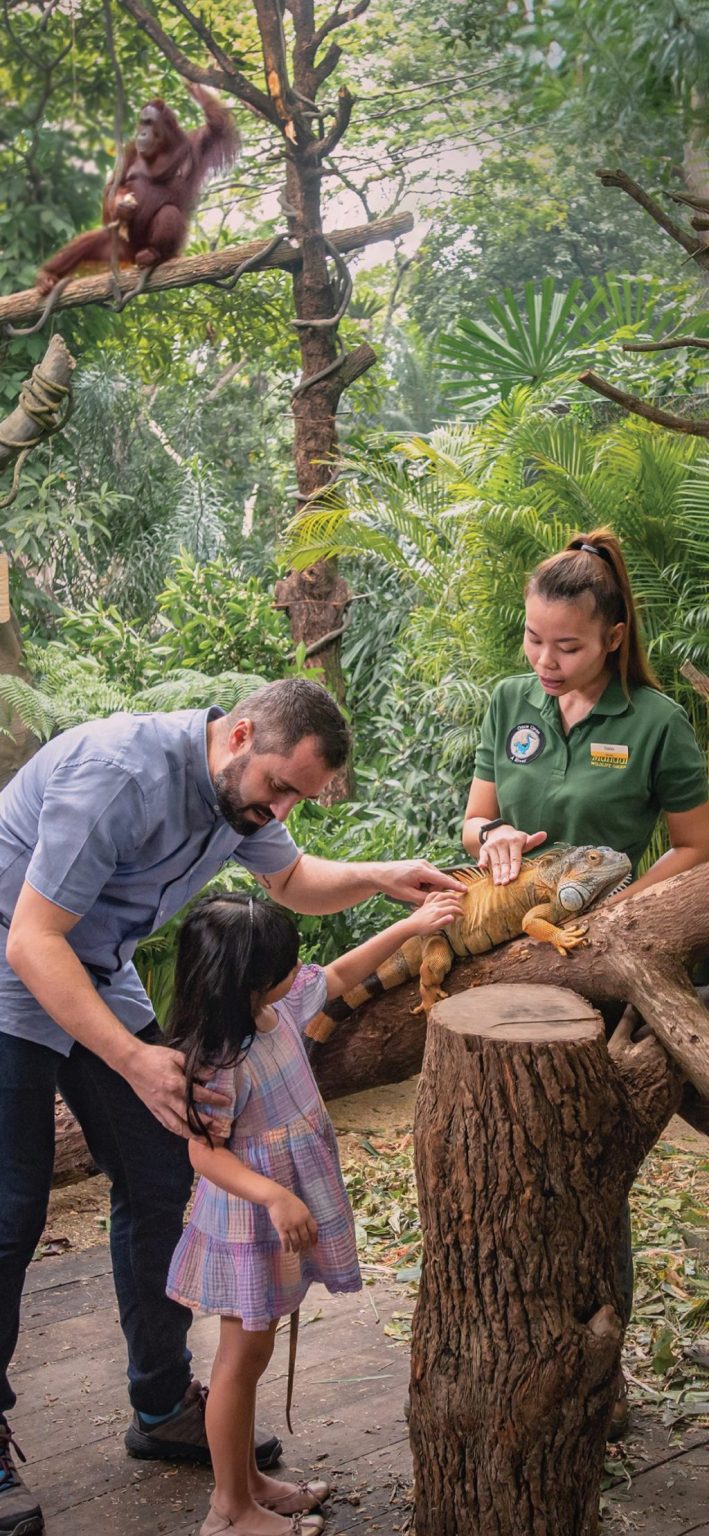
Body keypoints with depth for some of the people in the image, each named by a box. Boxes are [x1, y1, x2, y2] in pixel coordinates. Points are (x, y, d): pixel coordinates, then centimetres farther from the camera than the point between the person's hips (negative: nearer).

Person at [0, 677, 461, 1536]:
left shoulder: (243, 794, -4)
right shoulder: (121, 774, -31)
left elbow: (292, 881, 16)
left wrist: (380, 878, -4)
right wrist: (134, 1062, -35)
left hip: (98, 979, 8)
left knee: (157, 1183, 7)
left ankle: (164, 1406, 22)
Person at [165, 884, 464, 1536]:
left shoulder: (281, 1003, -5)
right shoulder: (216, 1060, -29)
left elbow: (340, 975, 10)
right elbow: (206, 1153, -26)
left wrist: (412, 925, 7)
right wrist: (274, 1197, -39)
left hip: (291, 1204, 9)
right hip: (249, 1225, -8)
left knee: (253, 1352, 21)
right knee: (242, 1357, 6)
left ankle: (248, 1479, 37)